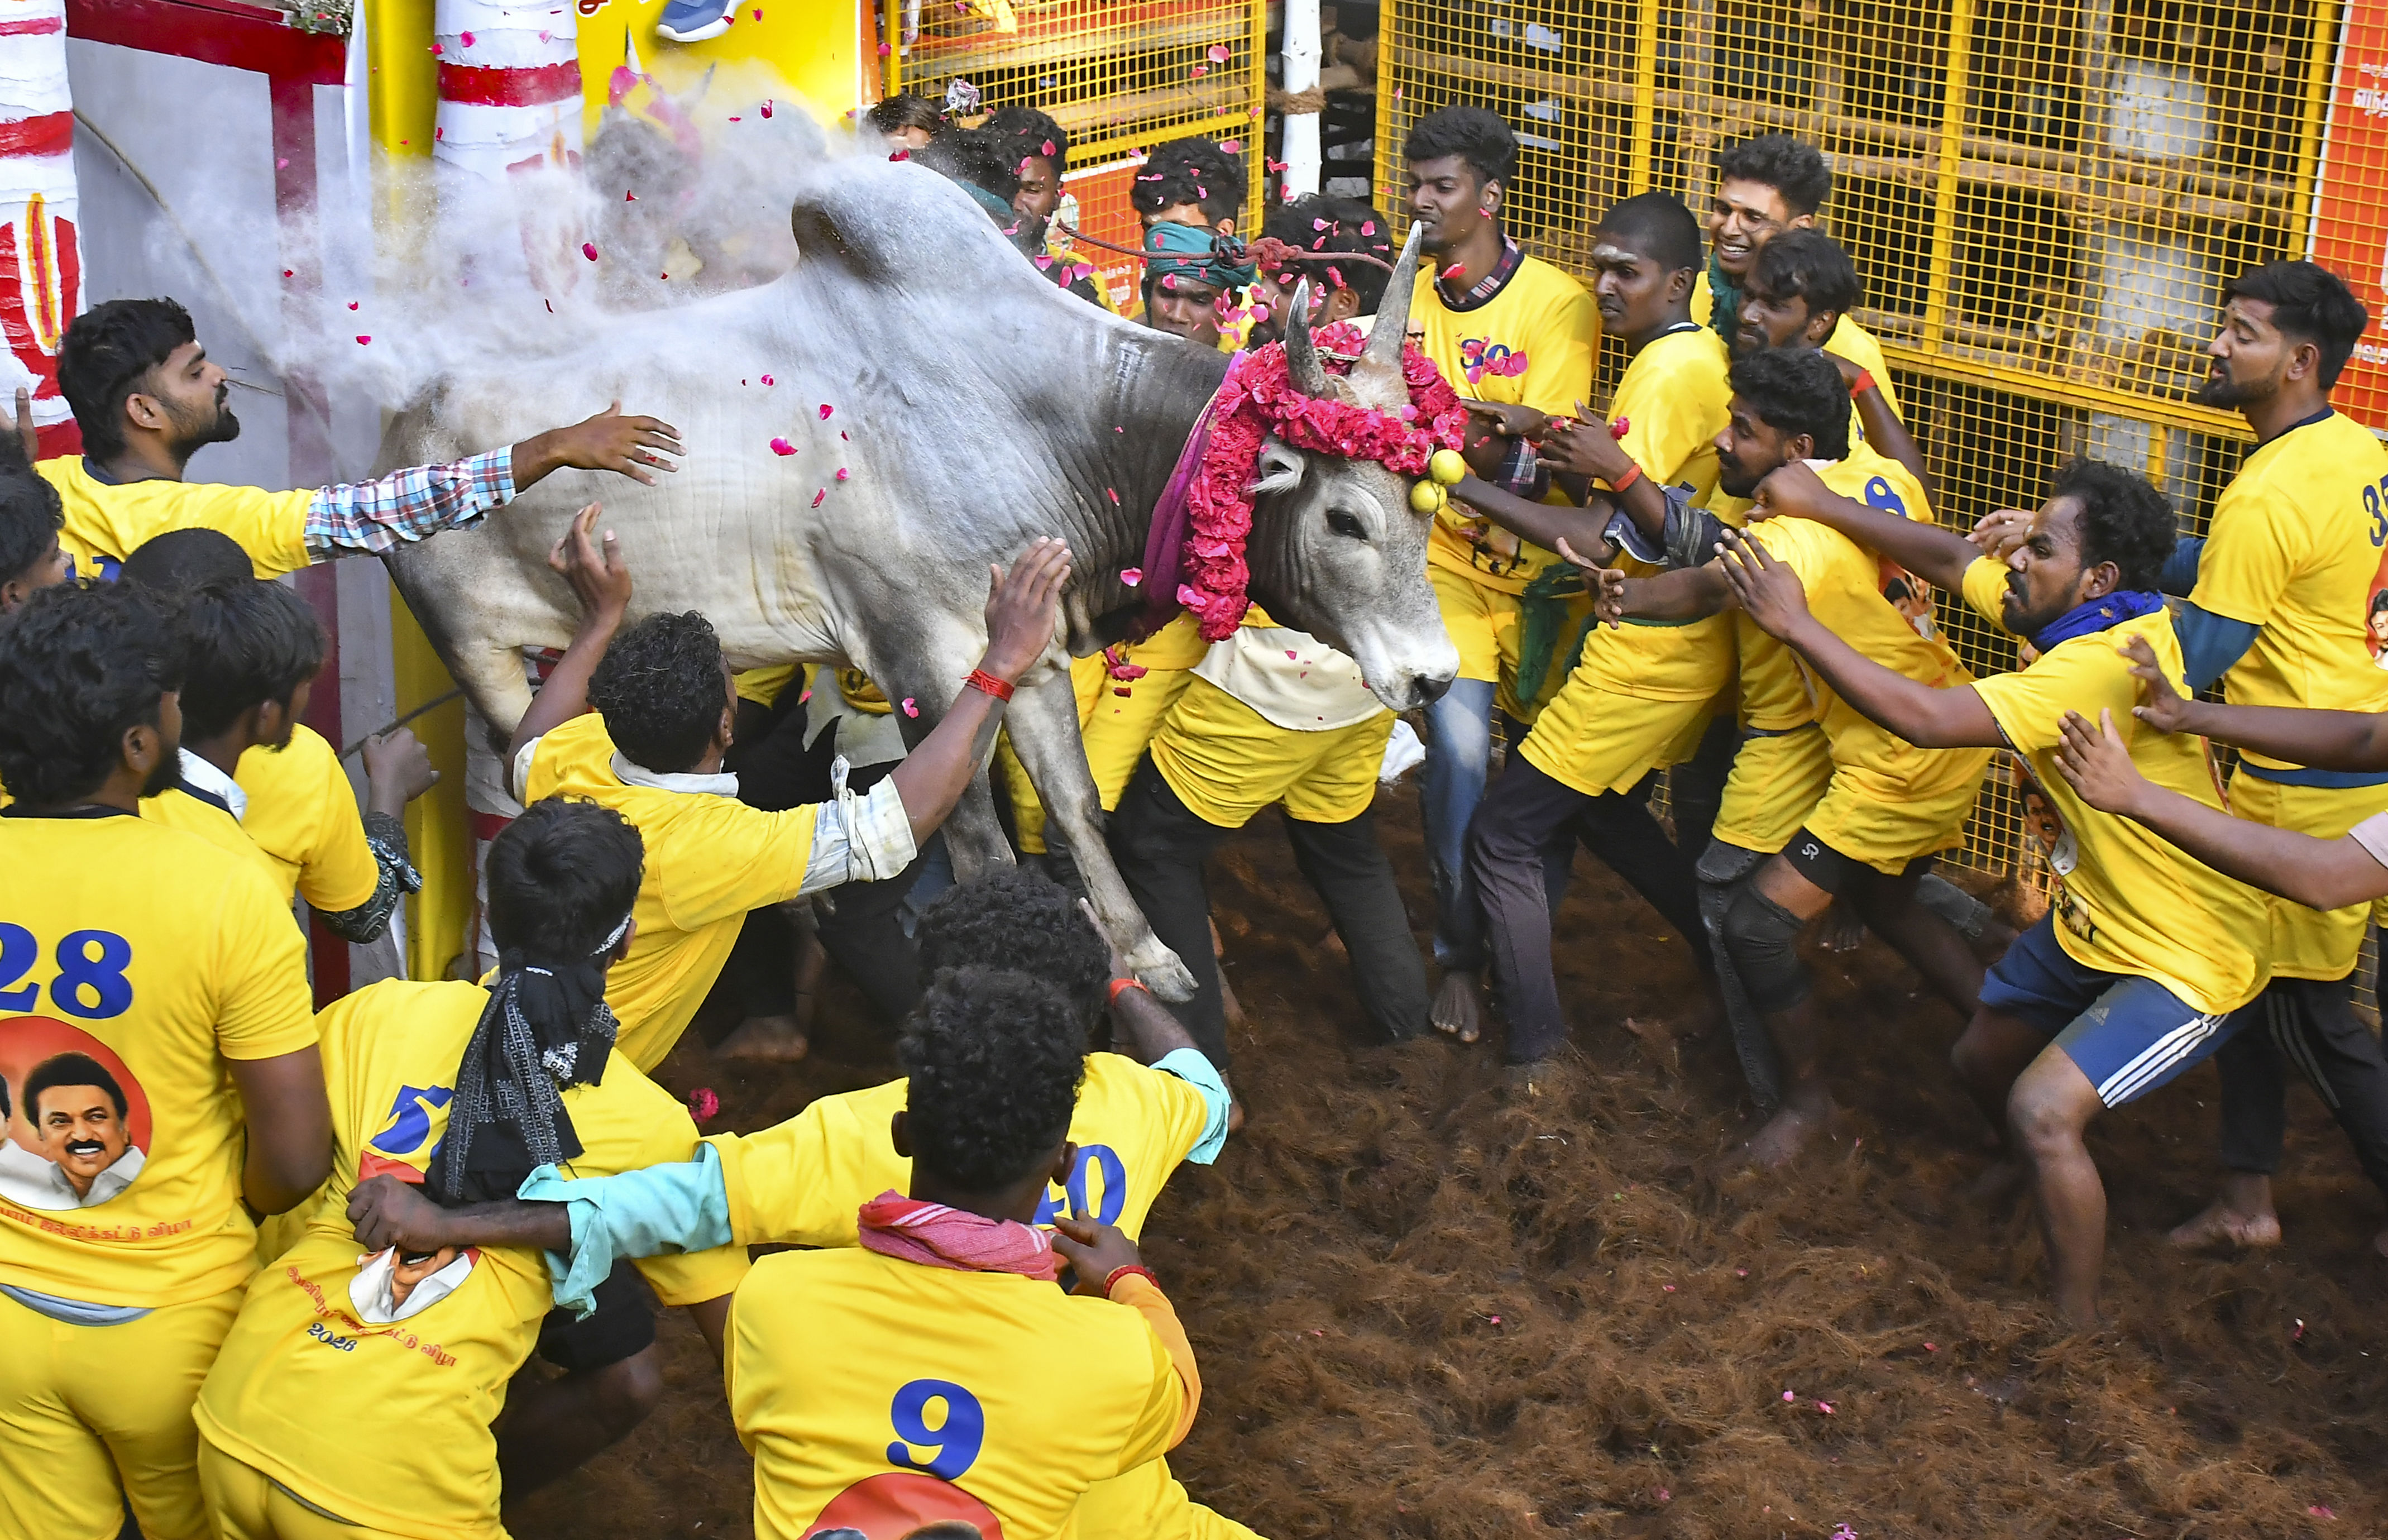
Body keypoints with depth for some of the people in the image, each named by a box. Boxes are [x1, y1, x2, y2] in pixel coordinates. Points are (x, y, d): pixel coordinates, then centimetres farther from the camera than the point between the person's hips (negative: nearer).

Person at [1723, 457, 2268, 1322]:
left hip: (2187, 960, -10)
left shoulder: (2105, 664, -32)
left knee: (2041, 1111, -22)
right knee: (1981, 1061, 20)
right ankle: (2052, 1197, 48)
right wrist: (1818, 506, 0)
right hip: (2091, 925, 10)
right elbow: (1951, 556, 8)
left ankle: (2075, 1333, -5)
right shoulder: (2077, 619, -5)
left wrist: (1795, 625, -29)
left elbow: (1926, 718, -37)